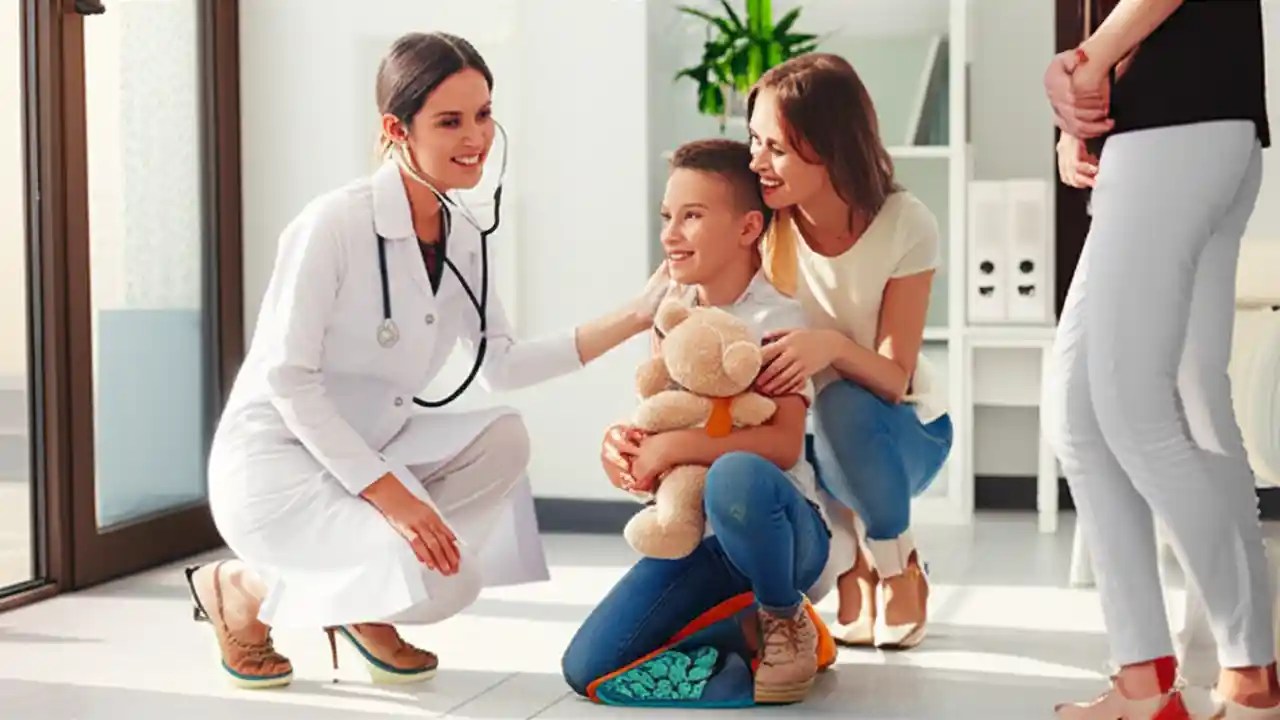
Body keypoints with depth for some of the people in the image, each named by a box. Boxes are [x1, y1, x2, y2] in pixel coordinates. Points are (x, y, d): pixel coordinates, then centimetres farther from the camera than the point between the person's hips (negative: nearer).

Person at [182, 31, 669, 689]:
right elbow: (288, 381, -21)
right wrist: (390, 493, -26)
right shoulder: (334, 225, -20)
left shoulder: (463, 240, 3)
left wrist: (634, 318, -3)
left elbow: (502, 366, 4)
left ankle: (359, 606, 2)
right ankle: (246, 590, 1)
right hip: (271, 461, -7)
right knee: (443, 582, -24)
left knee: (502, 441, -14)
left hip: (367, 450, 7)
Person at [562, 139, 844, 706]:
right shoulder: (675, 309, 7)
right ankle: (742, 623, 13)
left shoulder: (775, 317, -13)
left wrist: (671, 447, -27)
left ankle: (786, 621, -12)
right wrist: (626, 445, -11)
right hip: (698, 532, 6)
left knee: (735, 477, -43)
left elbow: (783, 444, -25)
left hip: (777, 525, -6)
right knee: (587, 669, -10)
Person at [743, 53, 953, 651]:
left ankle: (898, 562, -8)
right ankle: (848, 560, 5)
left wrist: (833, 345, -45)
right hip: (812, 433, 3)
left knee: (846, 404, -38)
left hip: (904, 431, -3)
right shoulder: (765, 231, -16)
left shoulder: (905, 227, -21)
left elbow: (895, 379, -23)